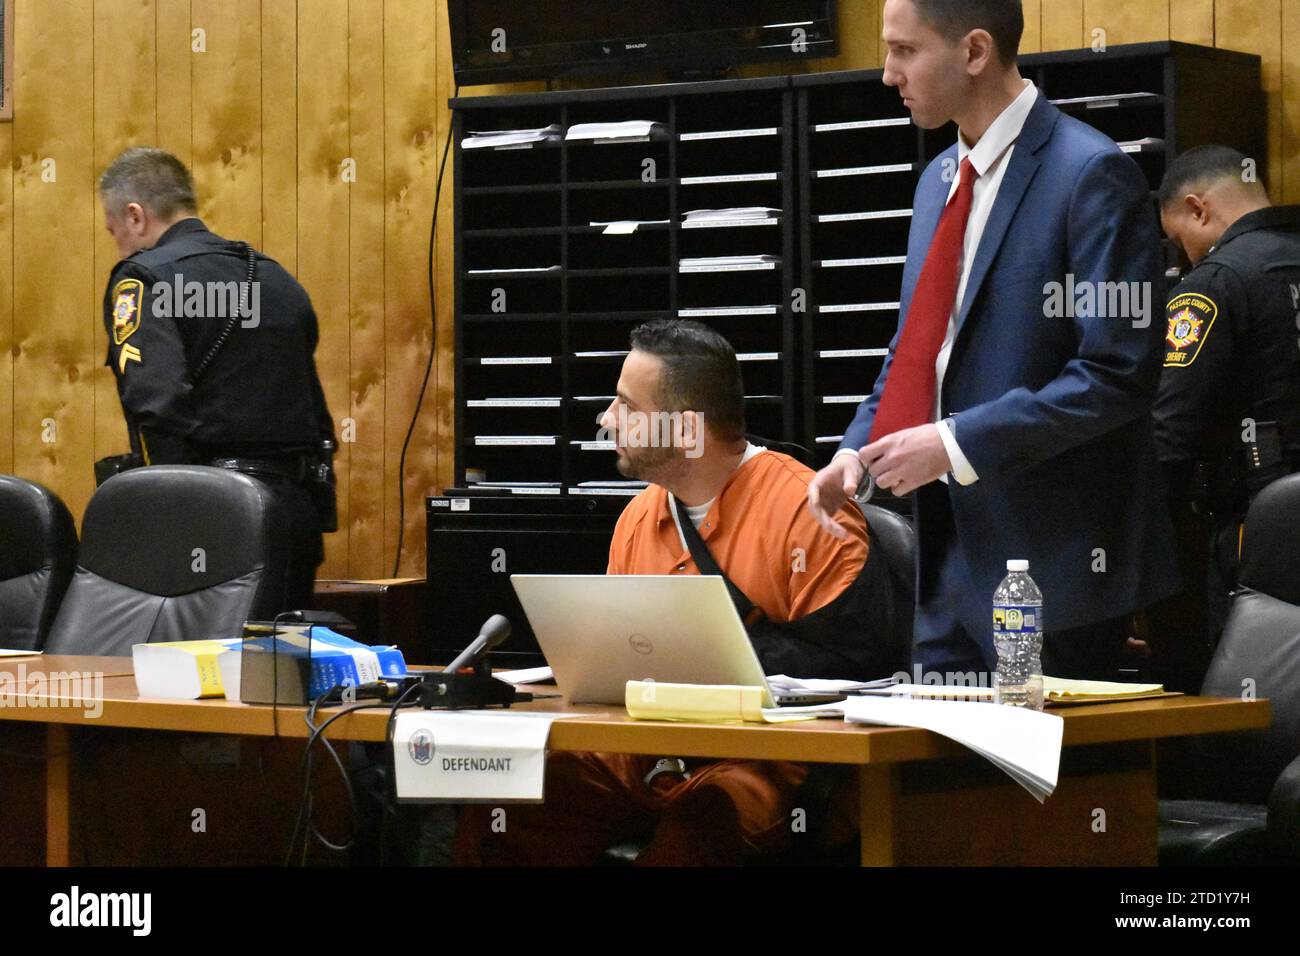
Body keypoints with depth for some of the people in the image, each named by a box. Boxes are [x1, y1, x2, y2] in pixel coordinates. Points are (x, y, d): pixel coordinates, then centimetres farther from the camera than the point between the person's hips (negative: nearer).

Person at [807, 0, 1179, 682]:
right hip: (951, 559, 8)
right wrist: (856, 450, 4)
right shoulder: (940, 179, 15)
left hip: (1052, 556, -8)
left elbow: (1119, 372, -18)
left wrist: (959, 443, -20)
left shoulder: (1091, 175, -12)